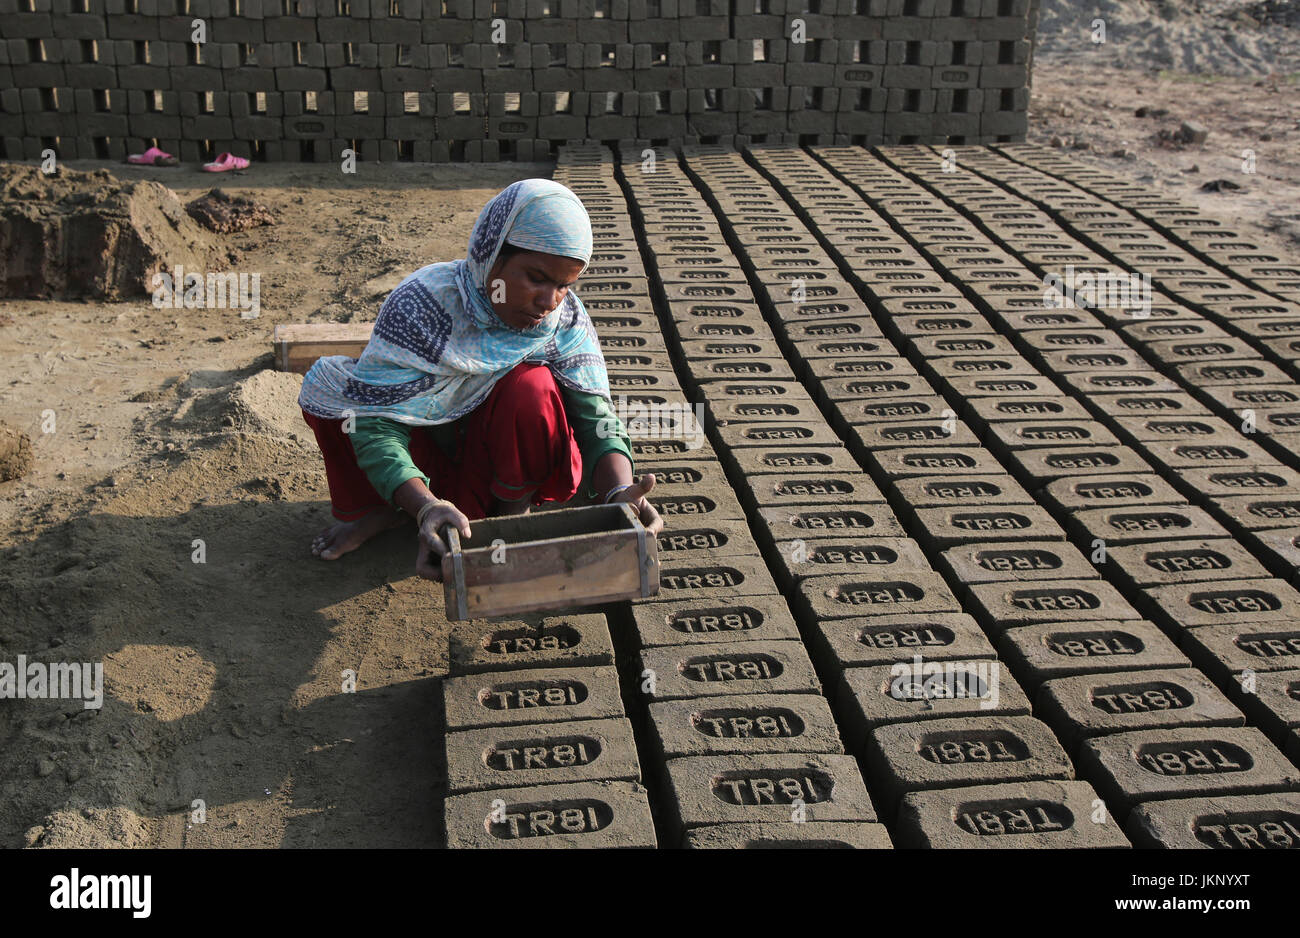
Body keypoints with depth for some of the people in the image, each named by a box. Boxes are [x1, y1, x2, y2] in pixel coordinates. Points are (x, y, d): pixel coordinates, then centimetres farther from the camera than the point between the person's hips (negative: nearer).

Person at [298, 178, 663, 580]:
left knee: (533, 386, -31)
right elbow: (376, 425, -31)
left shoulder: (565, 318, -16)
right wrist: (426, 505, -50)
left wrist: (620, 493, -43)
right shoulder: (422, 305, -25)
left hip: (503, 464, 1)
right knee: (325, 385, -22)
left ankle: (514, 513, -7)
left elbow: (597, 419, -20)